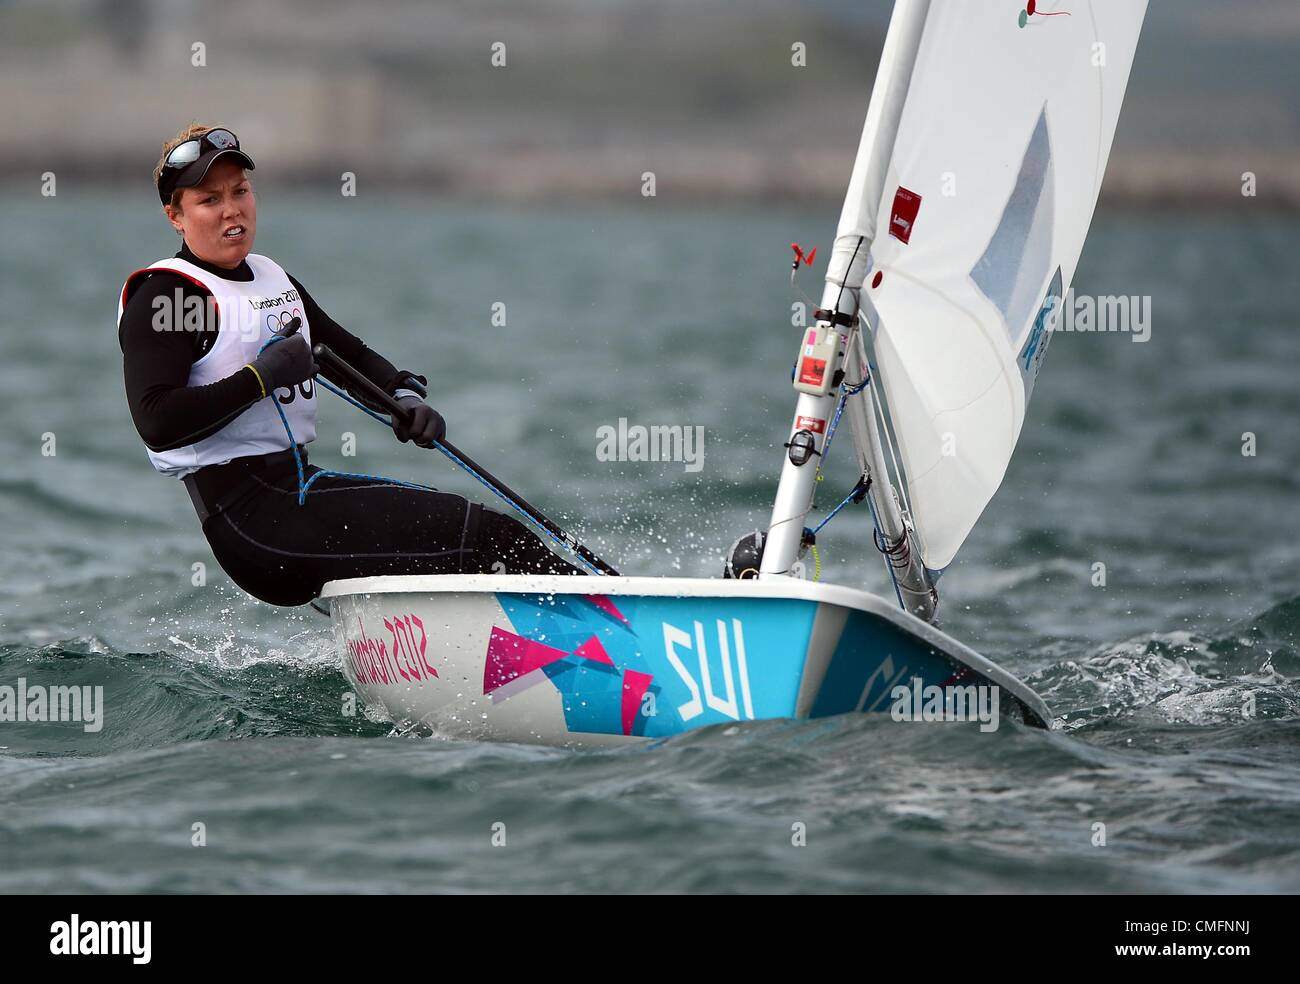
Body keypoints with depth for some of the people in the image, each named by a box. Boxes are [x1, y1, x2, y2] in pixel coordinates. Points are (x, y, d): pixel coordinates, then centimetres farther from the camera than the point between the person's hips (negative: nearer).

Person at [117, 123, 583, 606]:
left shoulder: (272, 277, 18)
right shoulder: (163, 294, -9)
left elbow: (349, 355, 27)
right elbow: (157, 424, -21)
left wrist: (405, 397, 5)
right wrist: (263, 376, -19)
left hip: (295, 485, 9)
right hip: (247, 512, -9)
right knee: (478, 533, -16)